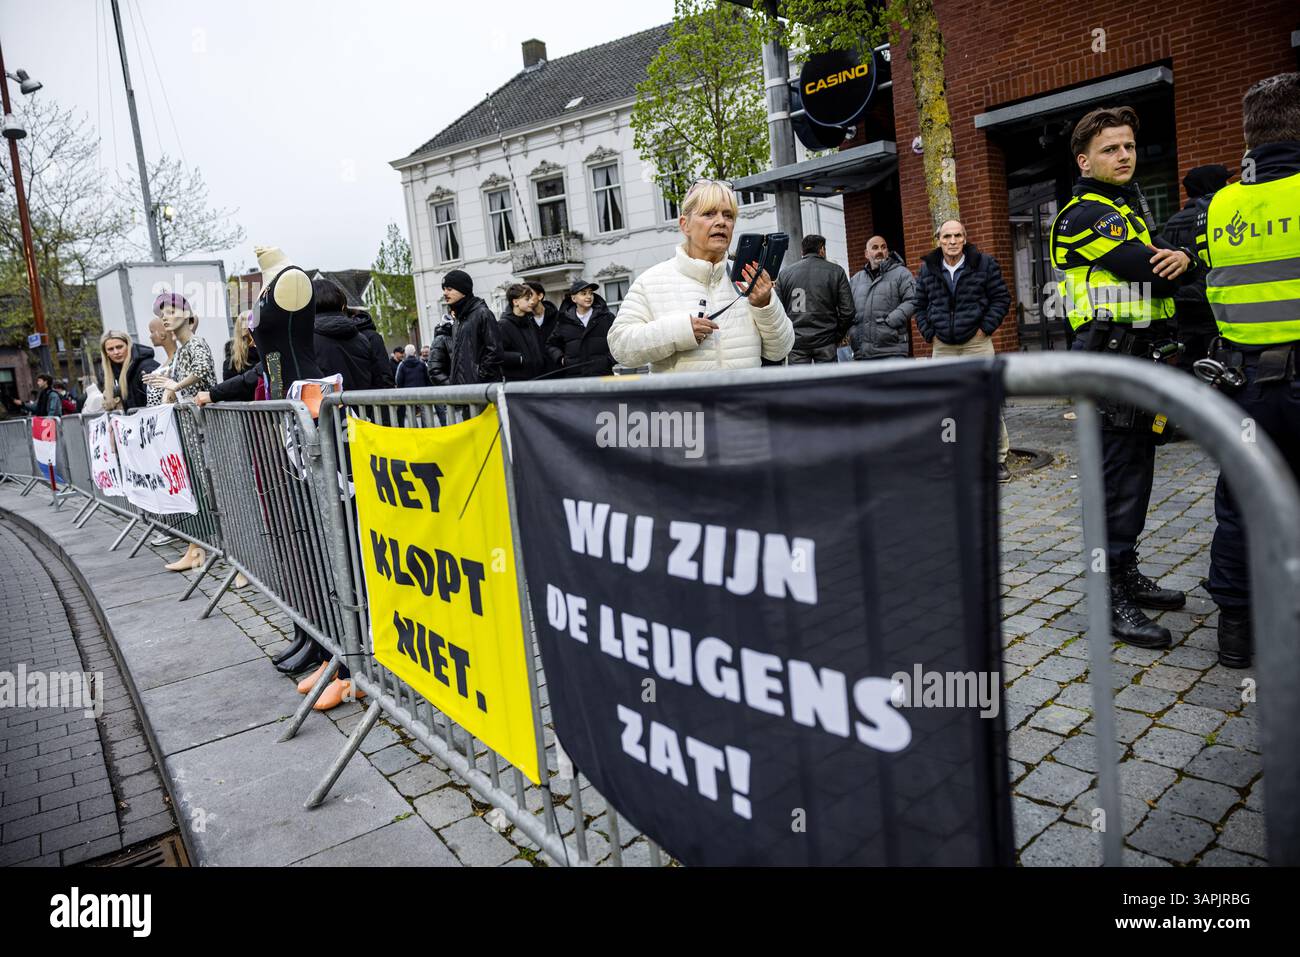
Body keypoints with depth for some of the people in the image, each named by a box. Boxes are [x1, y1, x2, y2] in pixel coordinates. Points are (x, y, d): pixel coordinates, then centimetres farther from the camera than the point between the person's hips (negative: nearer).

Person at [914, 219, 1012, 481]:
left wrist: (986, 328, -7)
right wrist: (929, 333, 4)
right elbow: (920, 305, 15)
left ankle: (998, 458, 8)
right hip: (943, 349, 3)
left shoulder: (984, 263, -1)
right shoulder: (927, 269, 7)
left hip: (977, 343, -3)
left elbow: (1001, 298, 2)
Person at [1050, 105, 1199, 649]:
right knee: (1116, 478, -9)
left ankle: (1128, 577, 24)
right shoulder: (1084, 214, -8)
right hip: (1109, 358, -9)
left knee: (1135, 475, 13)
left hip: (1141, 355, 9)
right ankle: (1110, 600, -4)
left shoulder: (1131, 208, 23)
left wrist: (1180, 258, -10)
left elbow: (1160, 266, 12)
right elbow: (1145, 268, -19)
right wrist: (1174, 264, 1)